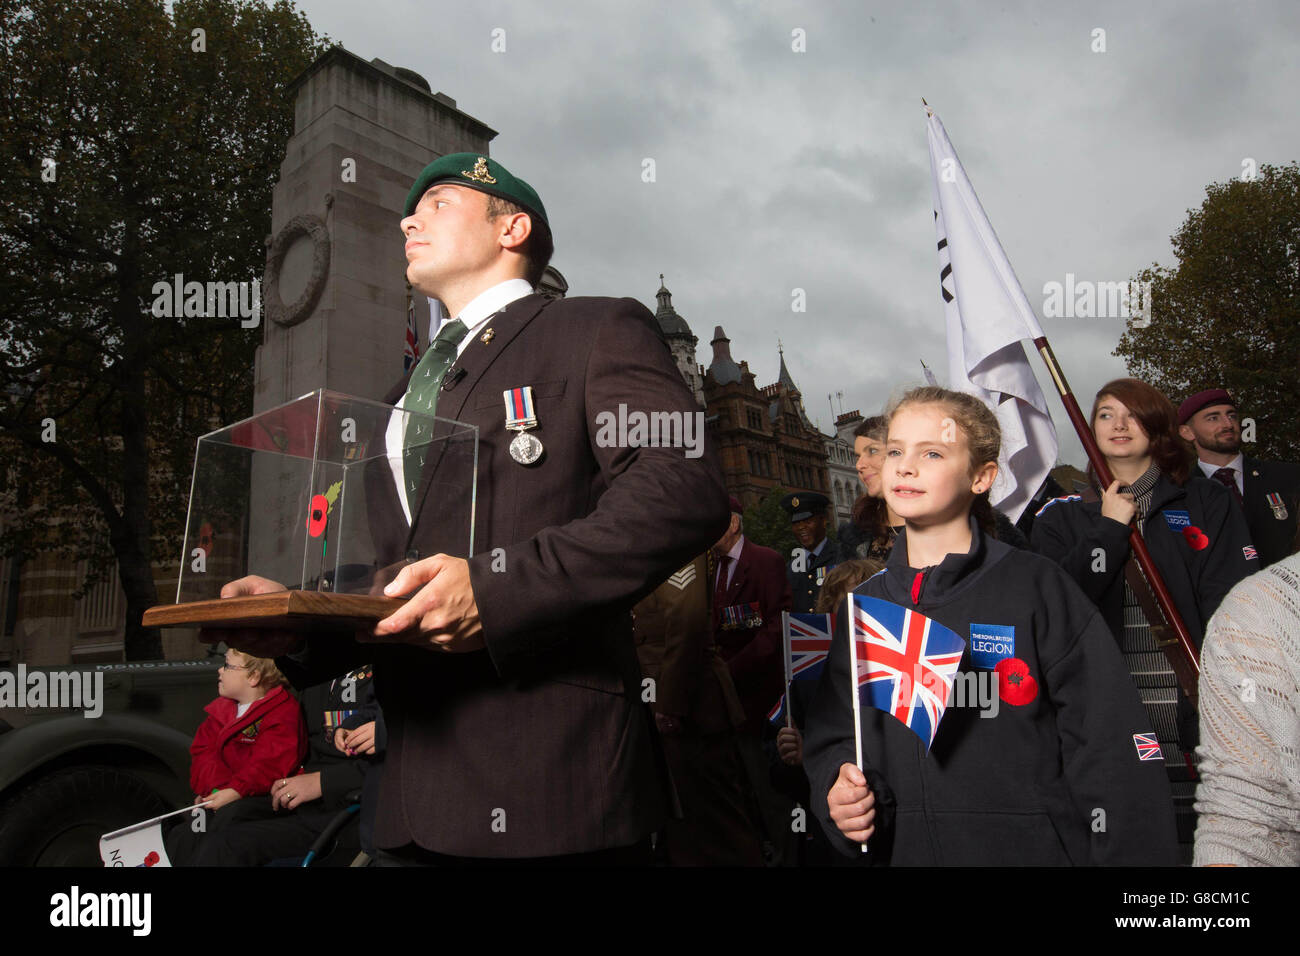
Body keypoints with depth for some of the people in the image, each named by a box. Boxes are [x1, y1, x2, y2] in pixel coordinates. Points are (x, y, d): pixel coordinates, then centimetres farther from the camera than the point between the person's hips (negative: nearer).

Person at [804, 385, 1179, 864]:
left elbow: (1113, 752, -9)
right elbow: (833, 736, 9)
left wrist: (1127, 854, -14)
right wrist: (840, 789, -10)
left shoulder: (1038, 588, -9)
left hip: (1038, 847, -3)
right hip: (905, 850, 4)